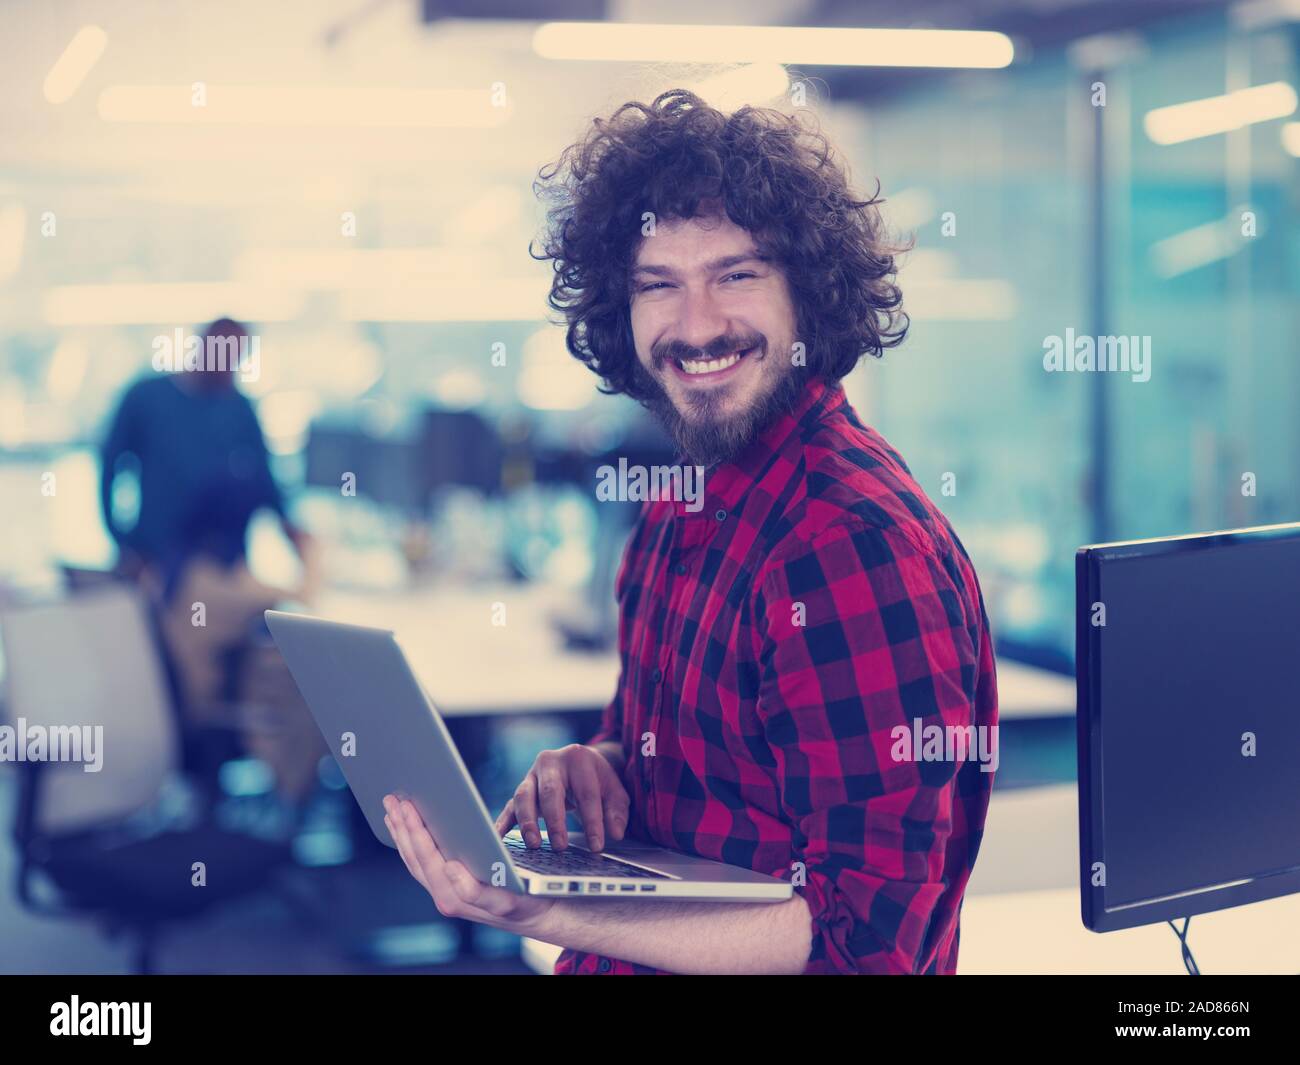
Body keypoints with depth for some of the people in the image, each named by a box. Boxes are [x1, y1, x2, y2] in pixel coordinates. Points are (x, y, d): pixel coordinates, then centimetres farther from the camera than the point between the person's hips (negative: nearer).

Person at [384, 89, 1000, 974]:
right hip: (622, 964, 7)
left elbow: (867, 935, -21)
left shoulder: (857, 544, -21)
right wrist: (598, 762, -4)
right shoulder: (680, 510, 5)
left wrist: (544, 918, -26)